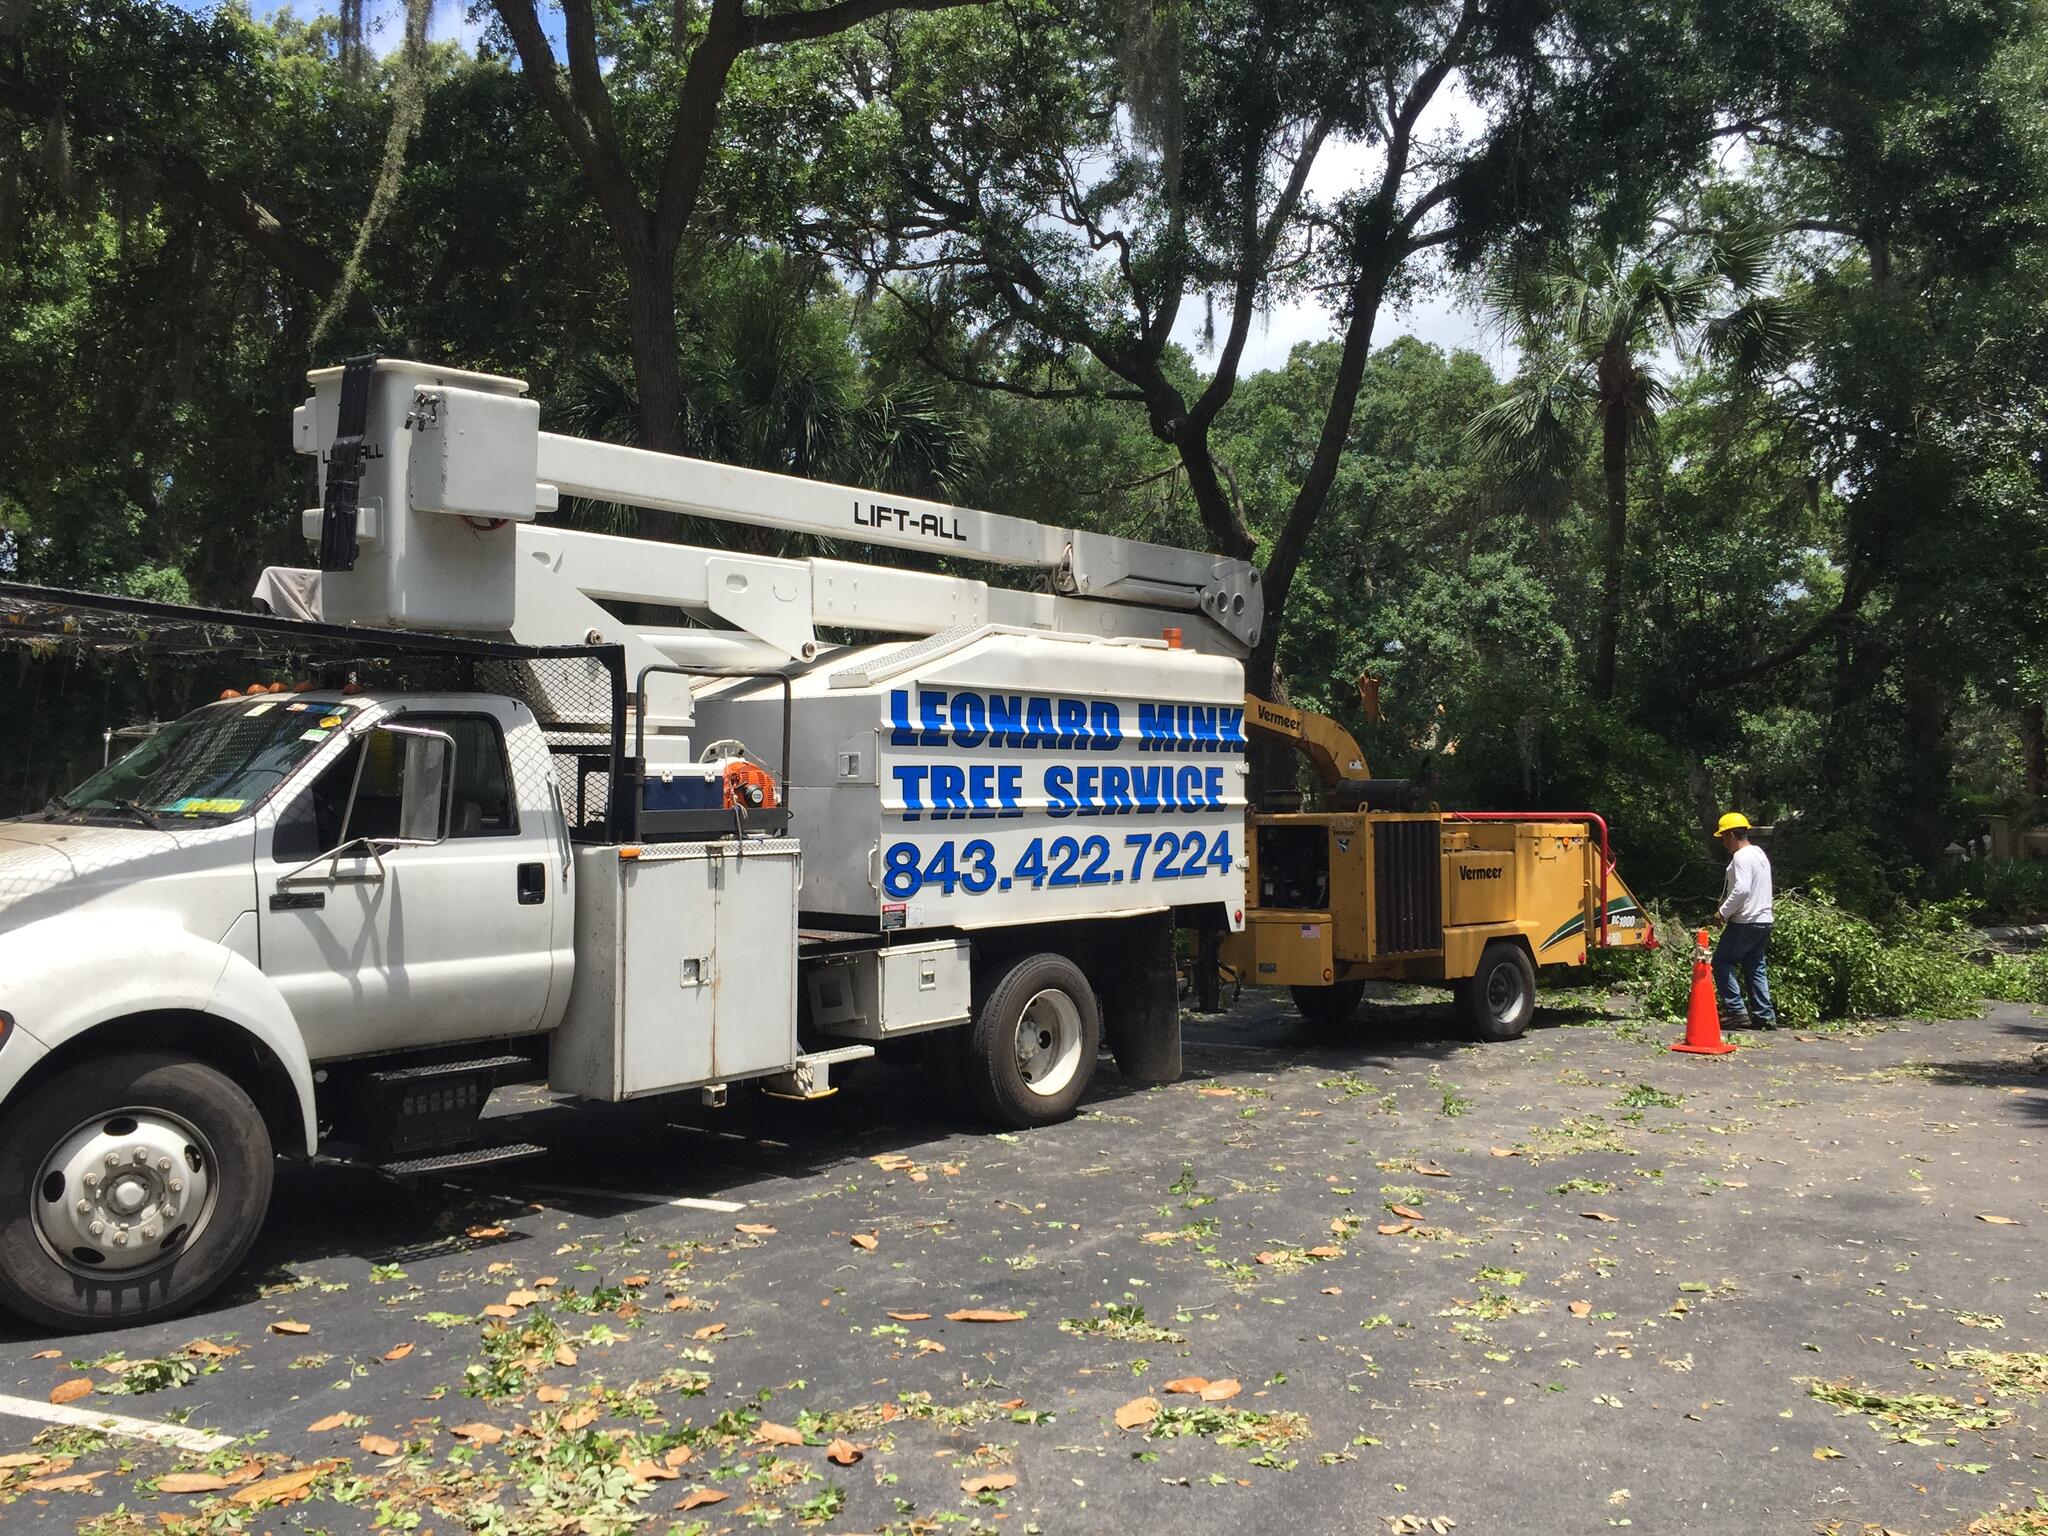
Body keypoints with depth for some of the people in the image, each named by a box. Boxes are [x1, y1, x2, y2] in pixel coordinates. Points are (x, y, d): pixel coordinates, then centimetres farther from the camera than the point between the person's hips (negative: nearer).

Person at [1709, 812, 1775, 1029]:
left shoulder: (1741, 857, -14)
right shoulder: (1760, 854, 17)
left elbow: (1742, 889, -25)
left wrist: (1722, 912, -16)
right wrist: (1728, 910, 16)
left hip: (1745, 922, -9)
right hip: (1764, 921, 9)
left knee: (1722, 962, -2)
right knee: (1755, 968, 12)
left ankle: (1736, 1011, -7)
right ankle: (1765, 1015, 10)